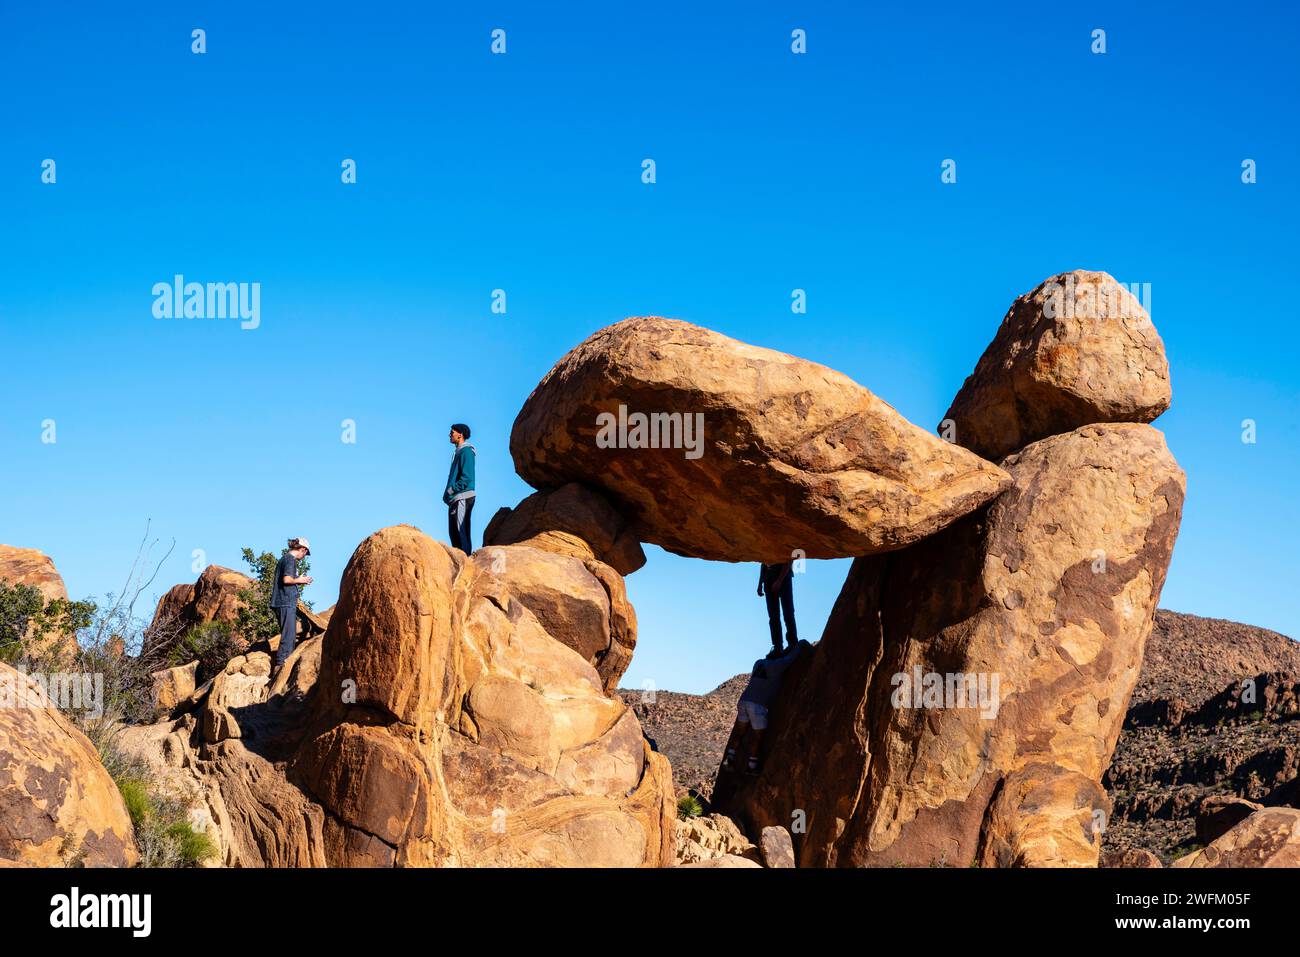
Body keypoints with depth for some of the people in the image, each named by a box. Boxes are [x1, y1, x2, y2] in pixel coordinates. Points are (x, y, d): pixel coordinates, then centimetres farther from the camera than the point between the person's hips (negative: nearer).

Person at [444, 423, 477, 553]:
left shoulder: (466, 451, -9)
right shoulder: (458, 452, 21)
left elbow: (467, 478, -18)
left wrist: (451, 490, -16)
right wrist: (448, 495, 14)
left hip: (463, 497, -10)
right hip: (456, 499, 10)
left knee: (461, 531, -12)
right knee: (454, 532, 10)